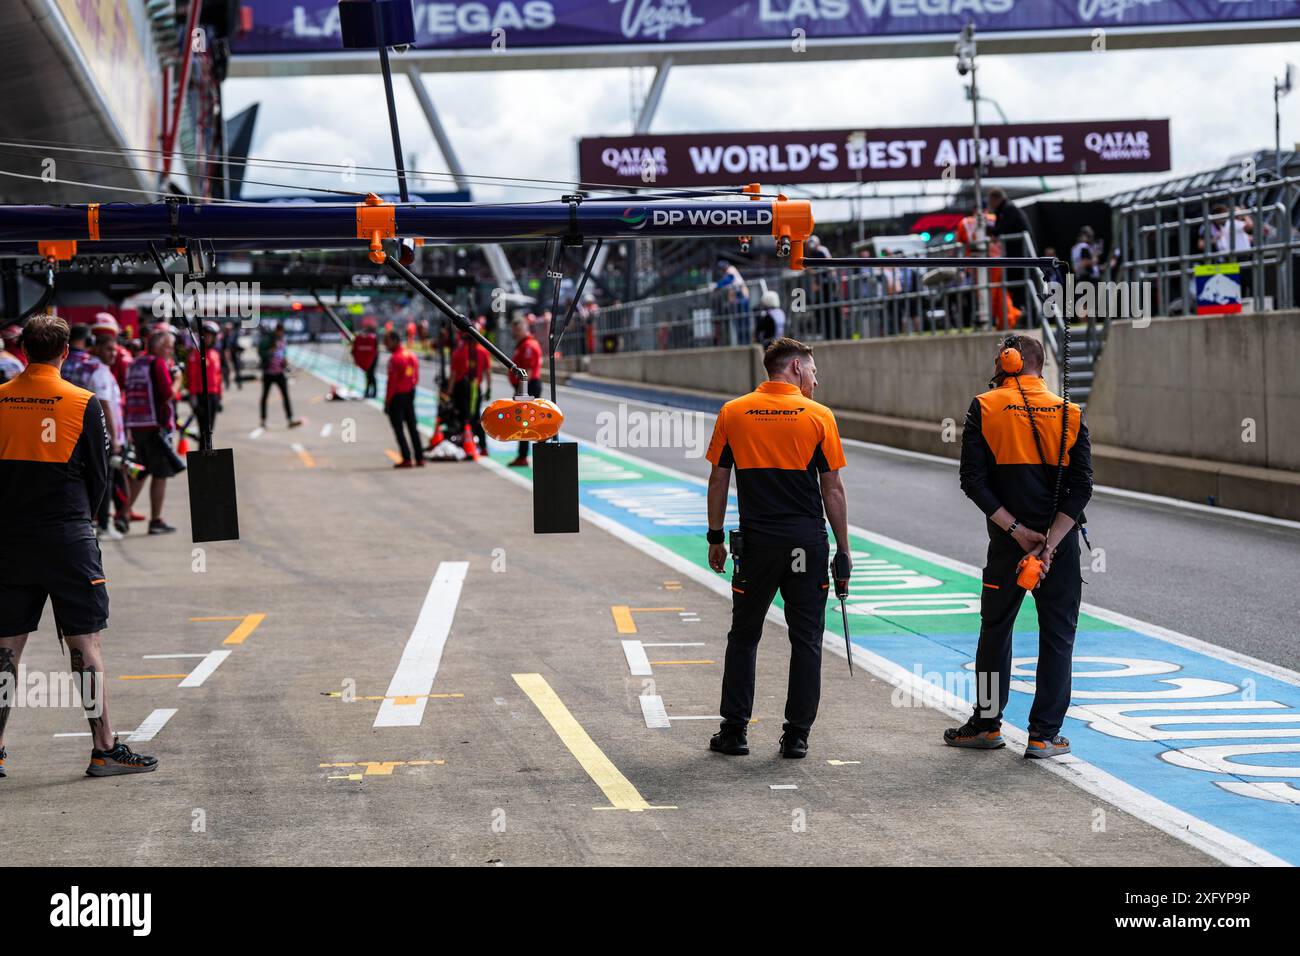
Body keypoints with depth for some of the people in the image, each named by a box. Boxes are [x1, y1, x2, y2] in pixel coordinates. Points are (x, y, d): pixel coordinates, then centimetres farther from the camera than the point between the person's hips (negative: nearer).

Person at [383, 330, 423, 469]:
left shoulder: (395, 359, -16)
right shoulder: (412, 356, 9)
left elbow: (392, 382, -17)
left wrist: (387, 402, -13)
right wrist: (411, 391, 19)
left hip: (397, 396, -7)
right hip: (410, 395, 8)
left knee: (398, 429, -2)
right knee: (413, 427, 12)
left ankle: (407, 458, -8)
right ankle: (419, 458, 11)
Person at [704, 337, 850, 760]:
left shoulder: (732, 413, 3)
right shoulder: (818, 417, -2)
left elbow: (718, 480, 4)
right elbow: (832, 489, -1)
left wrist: (715, 539, 12)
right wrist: (843, 549, 5)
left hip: (756, 542, 1)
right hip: (807, 542, -1)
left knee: (744, 635, 12)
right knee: (806, 639, 7)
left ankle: (734, 730, 12)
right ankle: (796, 735, 7)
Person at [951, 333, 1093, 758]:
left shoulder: (985, 408, -3)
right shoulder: (1069, 413, 1)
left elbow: (973, 479, -10)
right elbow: (1081, 485, -7)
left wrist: (1016, 529, -9)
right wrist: (1049, 543, -12)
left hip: (1007, 544, 0)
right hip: (1062, 540, 0)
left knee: (995, 630, 15)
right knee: (1057, 636, 7)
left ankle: (987, 724, 23)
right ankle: (1044, 735, 6)